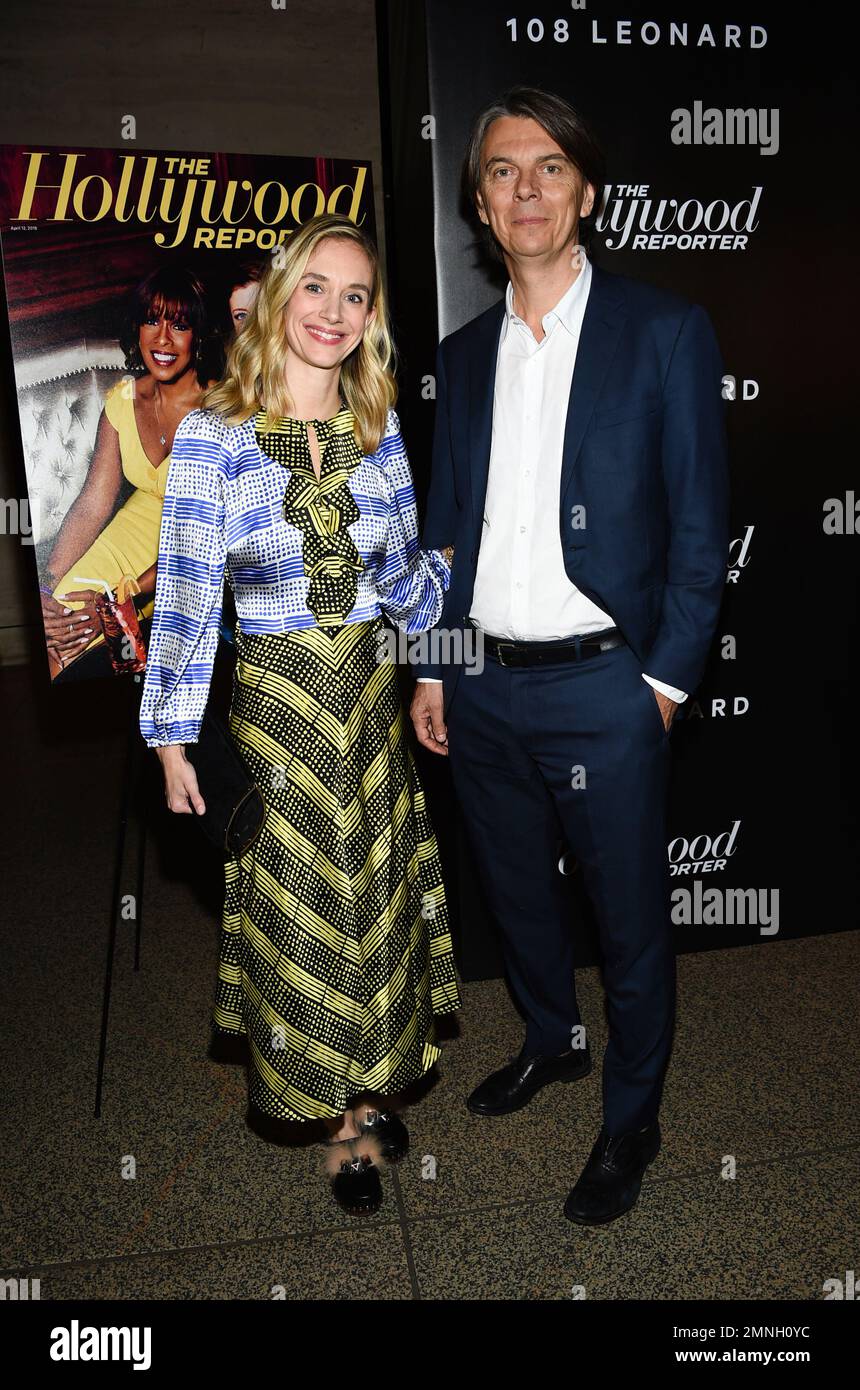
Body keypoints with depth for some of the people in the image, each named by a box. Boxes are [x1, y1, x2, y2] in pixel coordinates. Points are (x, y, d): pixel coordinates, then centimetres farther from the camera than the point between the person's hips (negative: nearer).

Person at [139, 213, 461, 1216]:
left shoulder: (380, 435, 3)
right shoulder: (212, 436, -9)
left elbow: (399, 585, 10)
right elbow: (186, 596, -9)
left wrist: (449, 552, -7)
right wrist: (172, 739, -8)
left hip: (370, 694, 4)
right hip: (274, 702, -3)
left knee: (376, 894, 14)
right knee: (300, 904, 10)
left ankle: (369, 1086, 40)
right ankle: (343, 1113, 33)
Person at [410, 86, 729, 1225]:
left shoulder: (667, 331, -3)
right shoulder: (463, 353, 10)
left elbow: (700, 526, -5)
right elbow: (445, 523, 12)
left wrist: (665, 680, -9)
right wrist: (430, 667, 7)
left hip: (601, 685, -4)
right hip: (480, 686, 5)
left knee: (630, 919, 9)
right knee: (517, 893, 21)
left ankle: (631, 1120, 33)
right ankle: (553, 1042, 47)